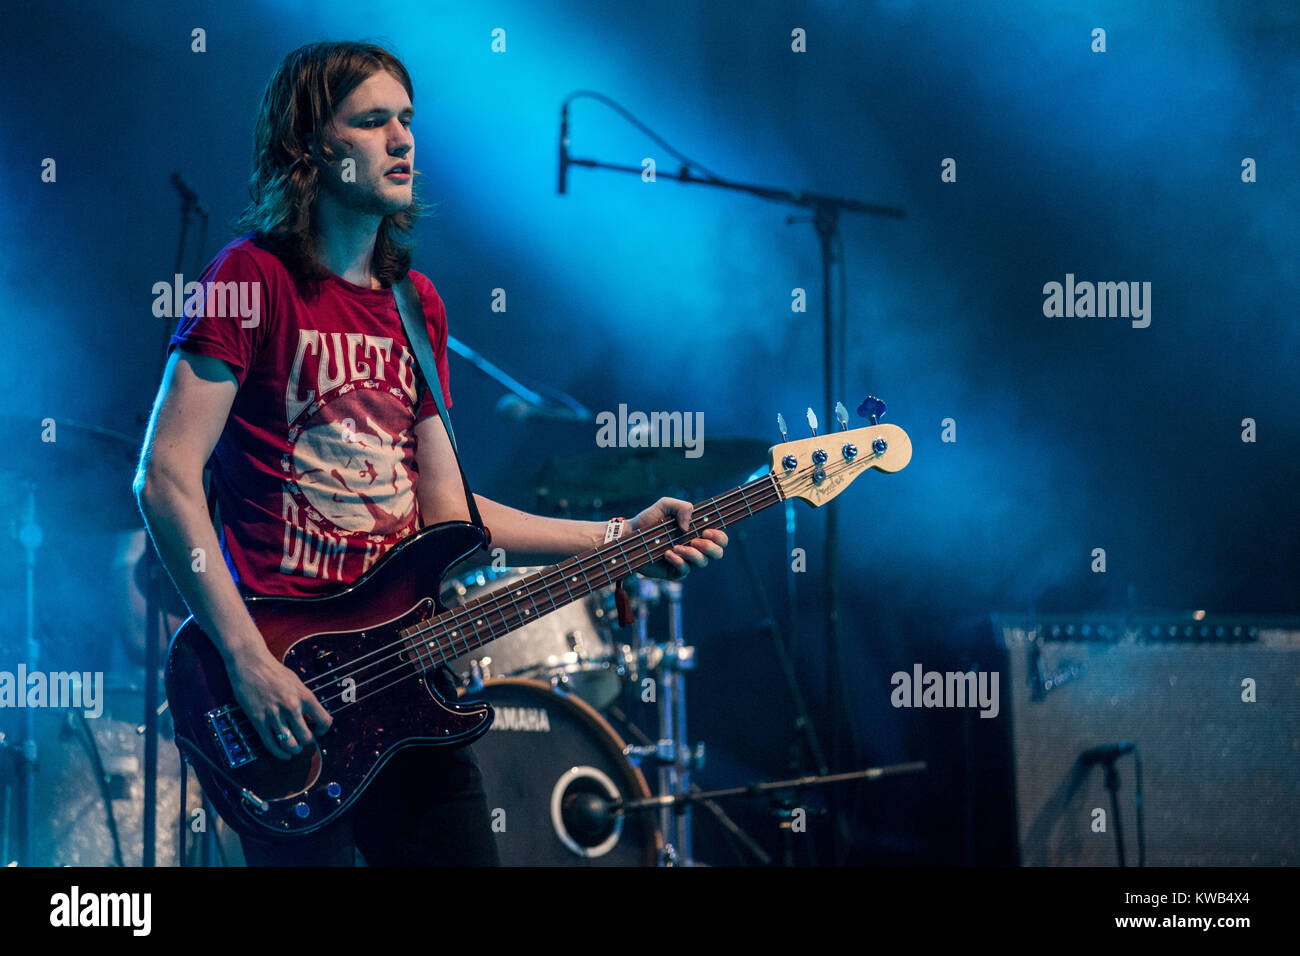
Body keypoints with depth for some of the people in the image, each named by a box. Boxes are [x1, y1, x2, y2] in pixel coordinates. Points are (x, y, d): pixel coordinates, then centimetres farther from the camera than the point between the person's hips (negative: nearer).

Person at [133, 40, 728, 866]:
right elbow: (166, 477, -13)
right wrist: (246, 657, -19)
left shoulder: (416, 303, 15)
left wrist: (620, 540, 8)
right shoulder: (255, 278, -7)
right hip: (290, 680, -7)